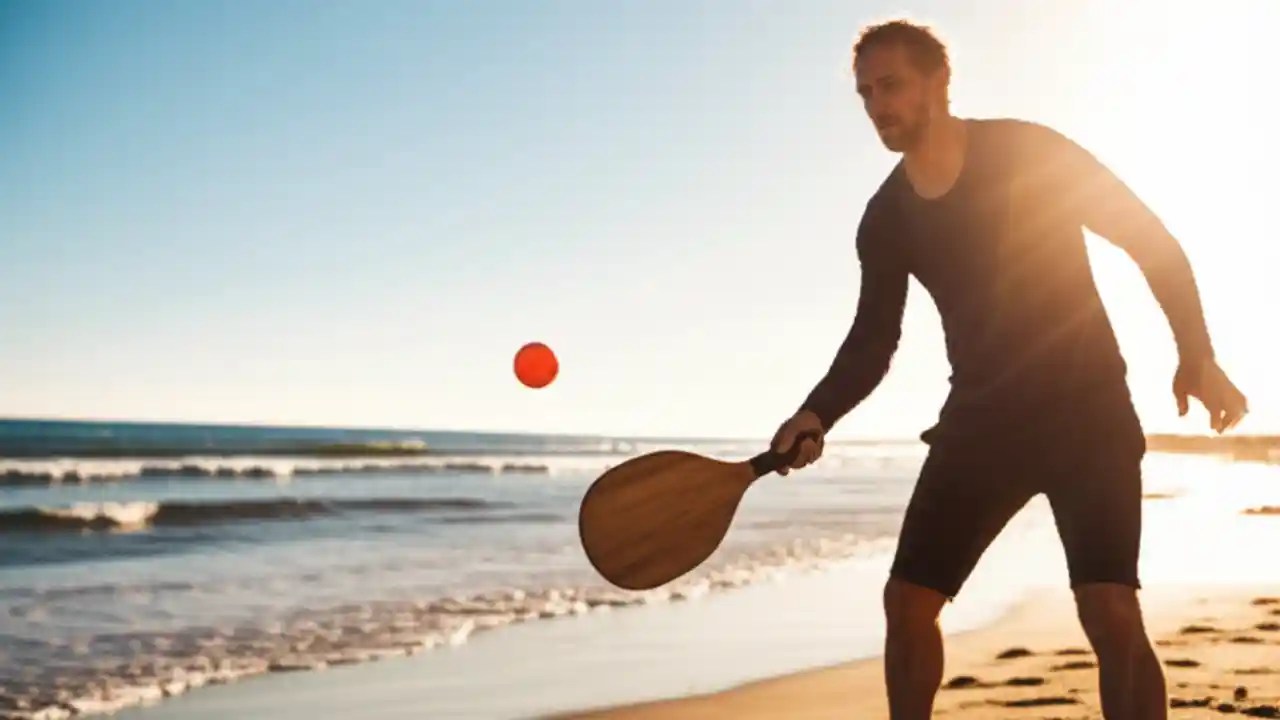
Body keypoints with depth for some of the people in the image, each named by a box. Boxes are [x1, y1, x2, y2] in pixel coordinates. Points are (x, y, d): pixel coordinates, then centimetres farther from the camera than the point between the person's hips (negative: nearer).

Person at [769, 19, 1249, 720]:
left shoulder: (1031, 152, -13)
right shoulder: (885, 221, 1)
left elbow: (1153, 241, -7)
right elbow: (872, 339, 5)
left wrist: (1197, 355, -12)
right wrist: (817, 415, -12)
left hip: (1087, 409, -4)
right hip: (981, 417, 5)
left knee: (1110, 612, -17)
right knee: (906, 598, 1)